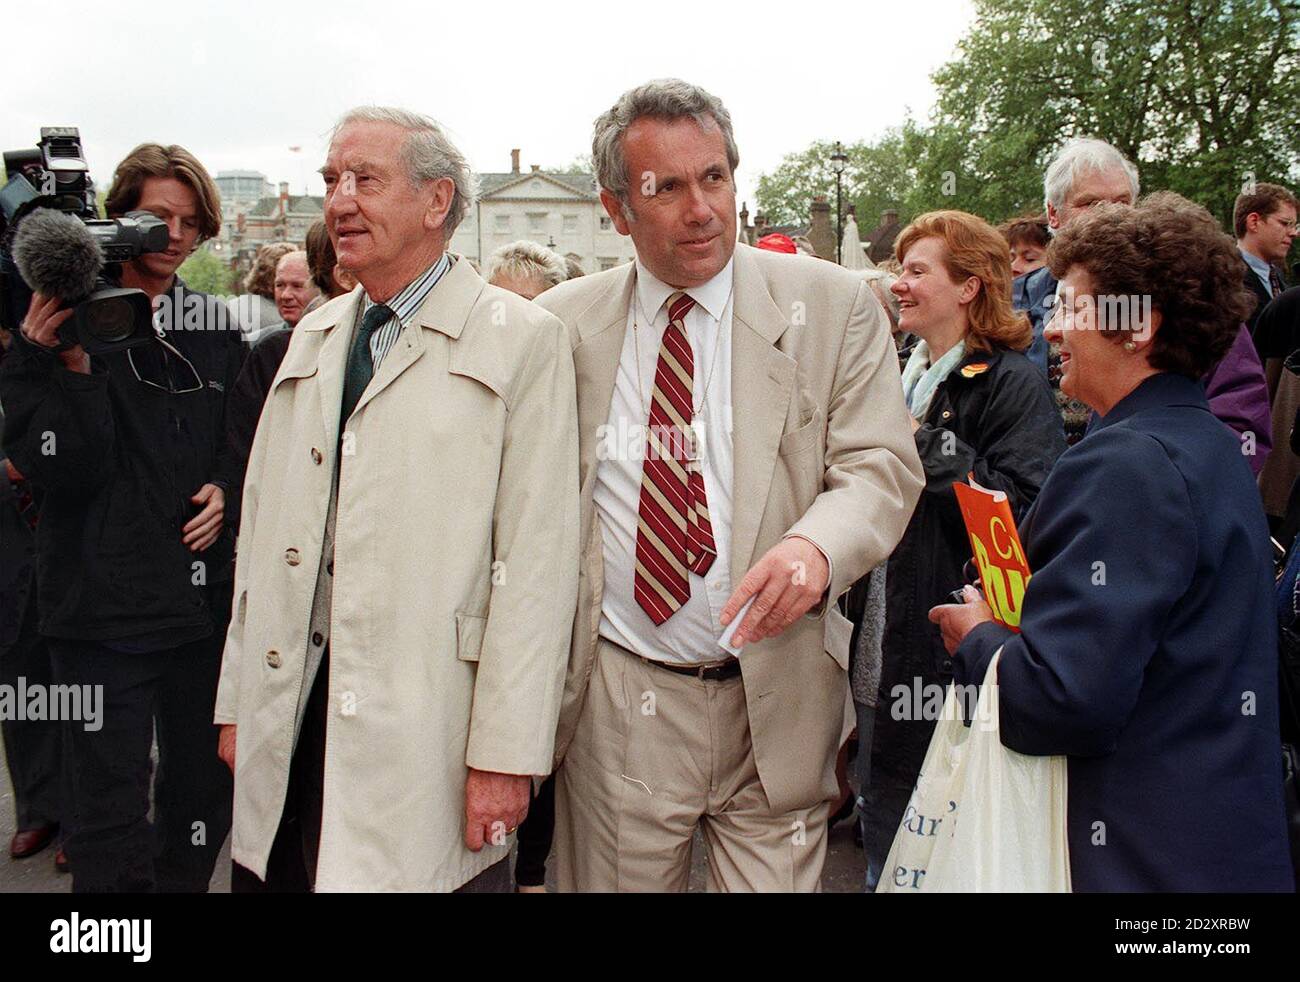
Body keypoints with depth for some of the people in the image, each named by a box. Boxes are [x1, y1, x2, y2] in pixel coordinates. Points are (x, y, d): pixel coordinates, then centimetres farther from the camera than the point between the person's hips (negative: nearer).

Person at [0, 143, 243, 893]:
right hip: (104, 602, -4)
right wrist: (70, 366, -25)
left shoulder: (215, 325, 9)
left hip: (203, 597, 4)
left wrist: (226, 489, 0)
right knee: (113, 808, -1)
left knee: (206, 787, 13)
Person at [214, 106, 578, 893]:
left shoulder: (521, 339, -5)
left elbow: (538, 561, -10)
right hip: (290, 721, 6)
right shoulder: (313, 338, 16)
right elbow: (263, 525, 15)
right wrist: (238, 699, 12)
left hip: (426, 733, -5)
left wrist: (506, 752, -13)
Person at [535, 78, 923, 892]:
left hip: (776, 703, -1)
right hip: (613, 709, 1)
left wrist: (815, 545, -27)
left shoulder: (833, 305, -1)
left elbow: (882, 466, -5)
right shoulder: (562, 325, 2)